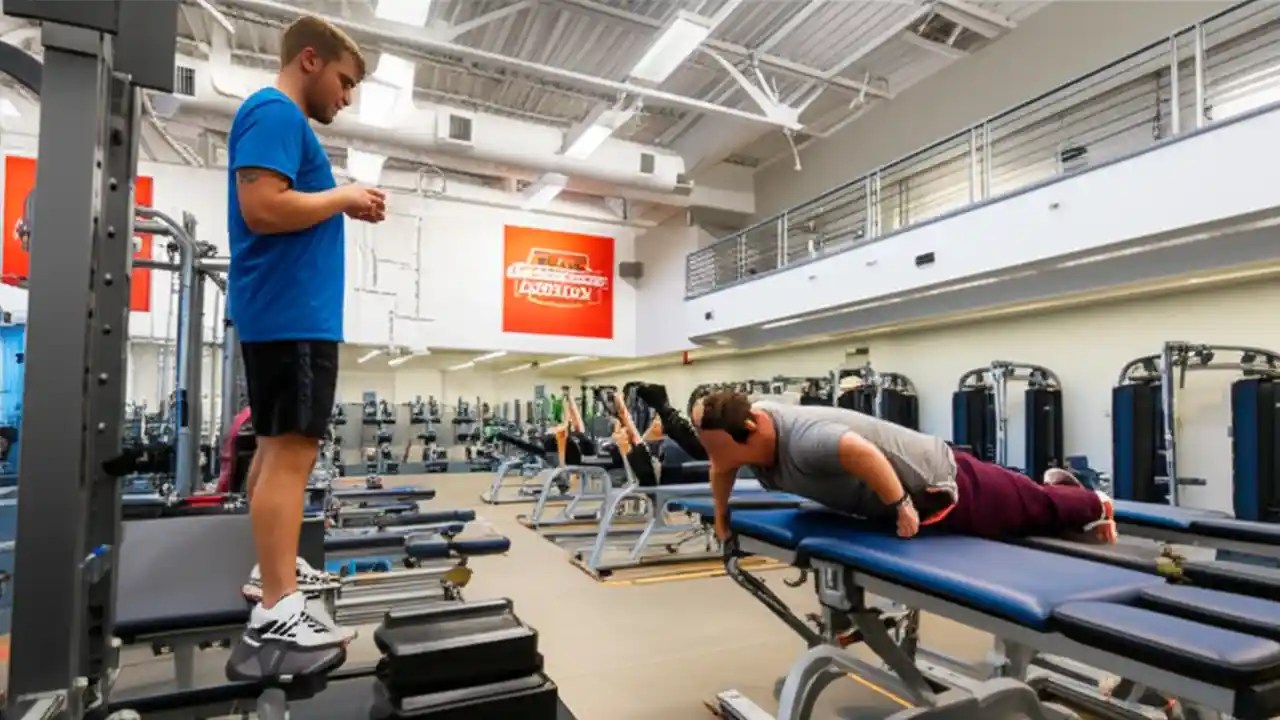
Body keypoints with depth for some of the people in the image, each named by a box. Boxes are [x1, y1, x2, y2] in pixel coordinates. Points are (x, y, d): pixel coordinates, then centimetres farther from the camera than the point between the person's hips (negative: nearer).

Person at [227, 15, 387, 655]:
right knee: (292, 452, -11)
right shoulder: (274, 112, -8)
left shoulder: (281, 119, 22)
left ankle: (271, 571, 26)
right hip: (292, 314, -11)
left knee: (277, 448, 14)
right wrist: (344, 198, -9)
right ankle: (276, 610, -6)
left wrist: (346, 207, 11)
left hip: (287, 312, 11)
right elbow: (263, 208, -21)